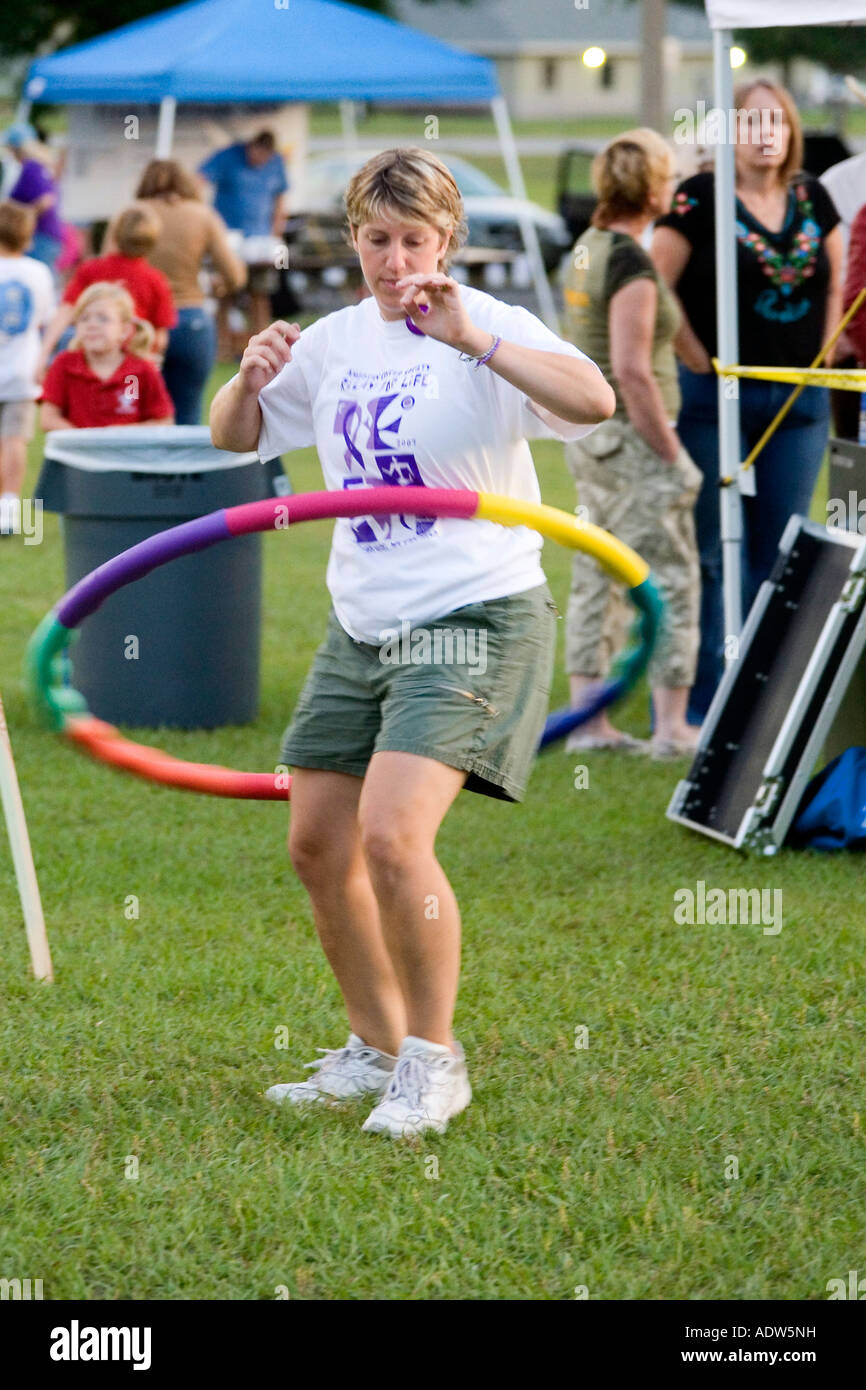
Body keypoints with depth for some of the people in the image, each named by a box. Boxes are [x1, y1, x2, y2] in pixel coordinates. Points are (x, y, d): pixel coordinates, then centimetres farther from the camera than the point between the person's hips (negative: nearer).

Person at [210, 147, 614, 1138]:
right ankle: (376, 1049, 25)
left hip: (473, 622, -7)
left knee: (392, 835, -20)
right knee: (318, 845, 8)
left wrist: (471, 338, -34)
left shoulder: (489, 330, -11)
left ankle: (434, 1061, -3)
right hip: (359, 628, 8)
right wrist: (249, 378, -2)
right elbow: (231, 436, 20)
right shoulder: (335, 342, 10)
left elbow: (593, 401, -29)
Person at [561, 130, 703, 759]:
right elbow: (631, 372, -23)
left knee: (593, 579, 12)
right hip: (630, 437, -9)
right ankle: (671, 726, 1)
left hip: (588, 433, 9)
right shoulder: (632, 266, -19)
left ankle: (588, 720, 15)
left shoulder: (587, 250, 8)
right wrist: (673, 453, -18)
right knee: (671, 583, -1)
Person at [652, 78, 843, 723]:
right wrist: (698, 361, -9)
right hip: (718, 399, -5)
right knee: (710, 551, -3)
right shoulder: (700, 199, -6)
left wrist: (823, 357, 8)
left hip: (799, 403, 5)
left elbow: (836, 284, 19)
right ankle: (698, 705, 1)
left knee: (781, 553, 8)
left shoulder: (812, 198, 9)